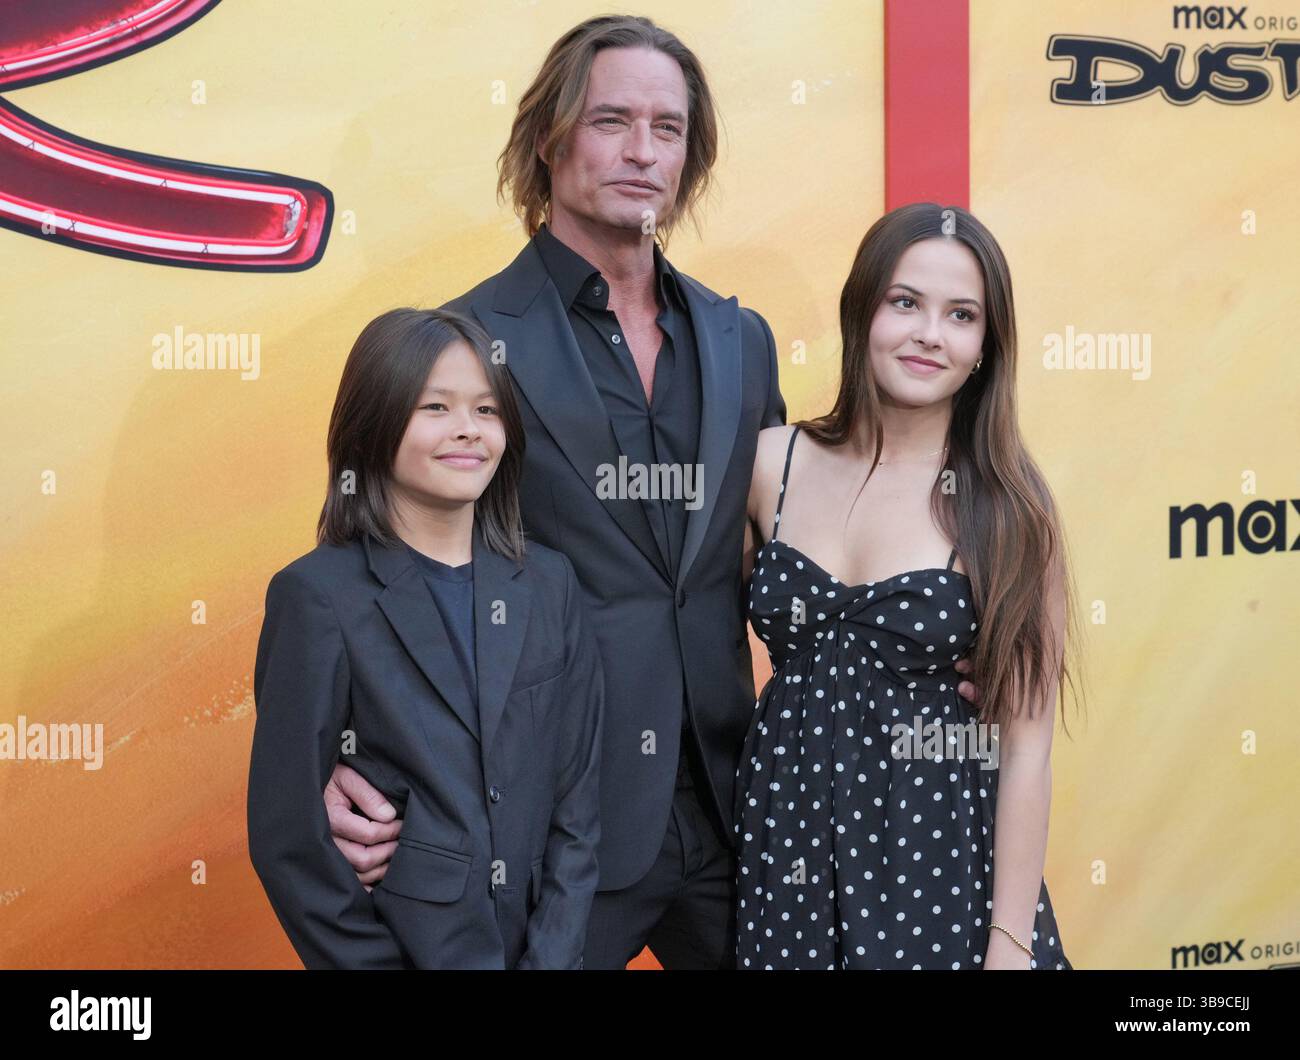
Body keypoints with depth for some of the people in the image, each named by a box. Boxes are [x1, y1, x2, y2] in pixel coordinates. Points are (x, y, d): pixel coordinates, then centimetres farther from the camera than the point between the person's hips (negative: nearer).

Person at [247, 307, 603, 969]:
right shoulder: (318, 597, -12)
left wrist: (550, 958, -7)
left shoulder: (548, 585, 0)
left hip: (539, 947, 4)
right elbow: (288, 837, -12)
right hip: (400, 945, -3)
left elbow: (577, 800, 1)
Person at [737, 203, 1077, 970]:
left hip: (939, 852, -2)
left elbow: (1025, 744, -8)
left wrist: (1011, 942, -10)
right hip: (783, 836, 2)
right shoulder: (772, 464, -3)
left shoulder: (1009, 507, -8)